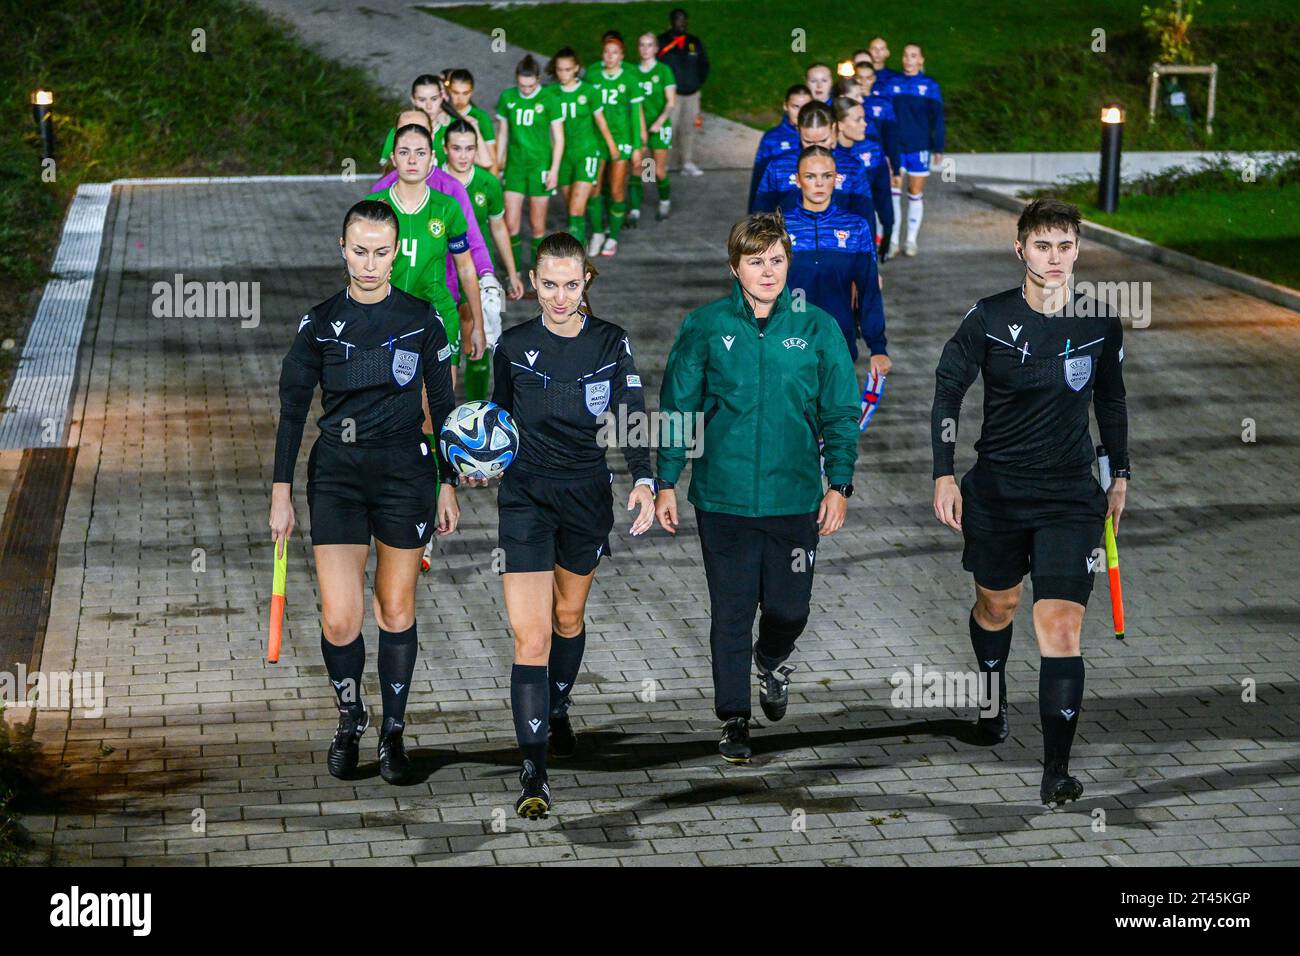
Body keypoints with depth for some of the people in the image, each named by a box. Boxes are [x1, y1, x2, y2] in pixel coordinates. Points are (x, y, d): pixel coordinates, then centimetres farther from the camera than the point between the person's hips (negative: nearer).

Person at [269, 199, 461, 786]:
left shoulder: (421, 320, 2)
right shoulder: (320, 324, 2)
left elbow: (444, 406, 7)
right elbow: (293, 408, 5)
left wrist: (448, 485, 6)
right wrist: (281, 494, 2)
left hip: (405, 474, 0)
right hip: (336, 475, 0)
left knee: (396, 610, 6)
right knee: (340, 620, -7)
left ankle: (392, 732, 21)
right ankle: (350, 720, 19)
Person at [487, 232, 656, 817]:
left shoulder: (611, 344, -3)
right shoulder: (513, 346, -3)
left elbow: (632, 418, -7)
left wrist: (643, 481, -22)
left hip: (587, 495, 2)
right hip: (525, 498, -2)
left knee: (569, 616, 21)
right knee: (531, 635, -11)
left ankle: (558, 710, 48)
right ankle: (533, 771, -13)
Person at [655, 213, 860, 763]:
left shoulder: (817, 328, 0)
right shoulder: (705, 327, -1)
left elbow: (841, 414, 5)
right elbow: (676, 408, 5)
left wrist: (839, 484, -1)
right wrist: (666, 482, 2)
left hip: (795, 498, 1)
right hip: (723, 498, -1)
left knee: (789, 609, 9)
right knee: (731, 614, 4)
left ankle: (771, 660, 43)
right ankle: (734, 721, 17)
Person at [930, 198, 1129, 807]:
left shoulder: (1101, 323, -2)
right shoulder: (990, 318, -8)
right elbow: (947, 389, 2)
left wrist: (1120, 473, 18)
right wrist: (943, 473, -4)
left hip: (1071, 495, -1)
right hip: (996, 489, 1)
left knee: (1061, 624, -13)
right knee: (997, 604, 20)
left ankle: (1056, 767, -15)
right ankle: (994, 701, 51)